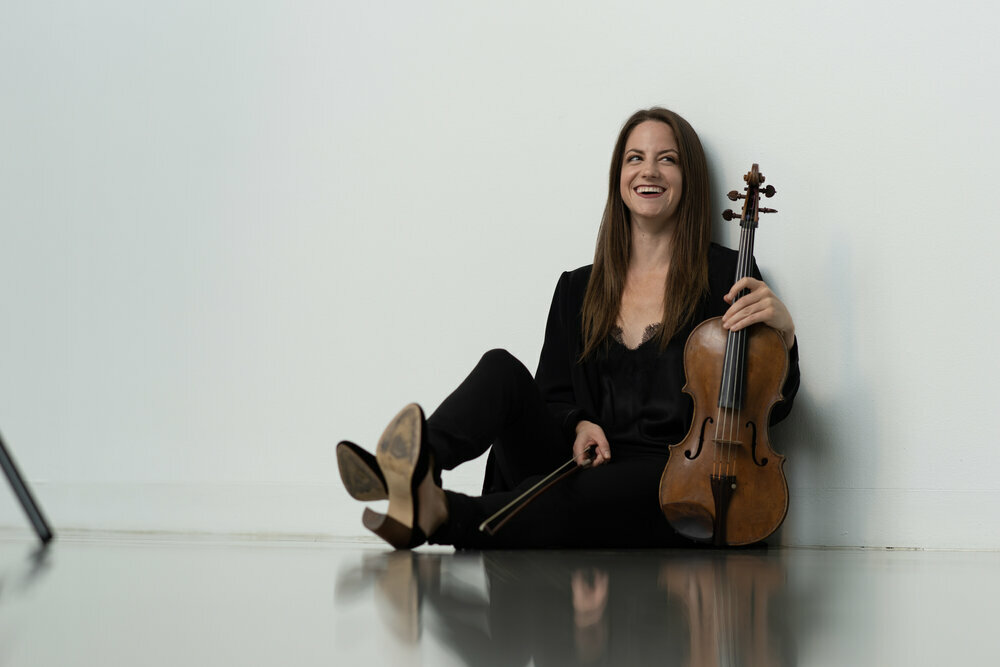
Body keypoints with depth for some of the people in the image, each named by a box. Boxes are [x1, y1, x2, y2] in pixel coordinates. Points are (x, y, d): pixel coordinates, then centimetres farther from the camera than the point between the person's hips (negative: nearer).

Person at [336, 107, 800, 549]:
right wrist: (578, 423, -6)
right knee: (502, 368, -22)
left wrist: (783, 331, -16)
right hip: (581, 465, 3)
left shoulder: (725, 276, 8)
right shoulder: (578, 289, 20)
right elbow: (553, 393, 17)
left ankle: (443, 515, -53)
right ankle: (414, 468, -50)